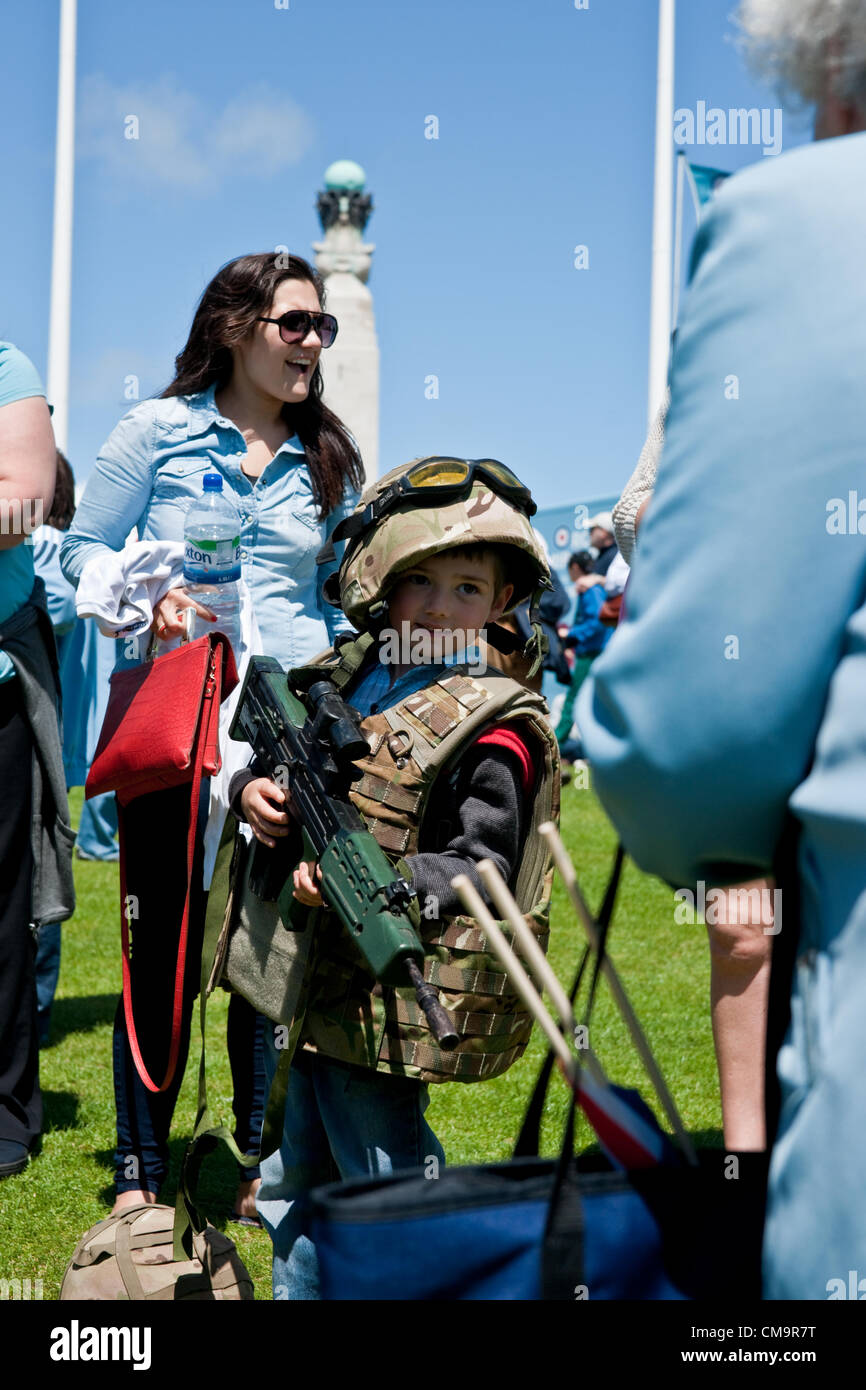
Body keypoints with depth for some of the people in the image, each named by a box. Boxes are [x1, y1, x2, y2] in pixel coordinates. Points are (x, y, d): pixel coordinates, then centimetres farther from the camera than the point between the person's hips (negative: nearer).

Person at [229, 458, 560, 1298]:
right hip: (309, 985, 8)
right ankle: (298, 1290, 40)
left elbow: (484, 872, -18)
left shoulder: (492, 730, -15)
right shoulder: (339, 679, 7)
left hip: (388, 1000, -8)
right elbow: (267, 758, 18)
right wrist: (254, 791, -5)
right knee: (295, 1182, 22)